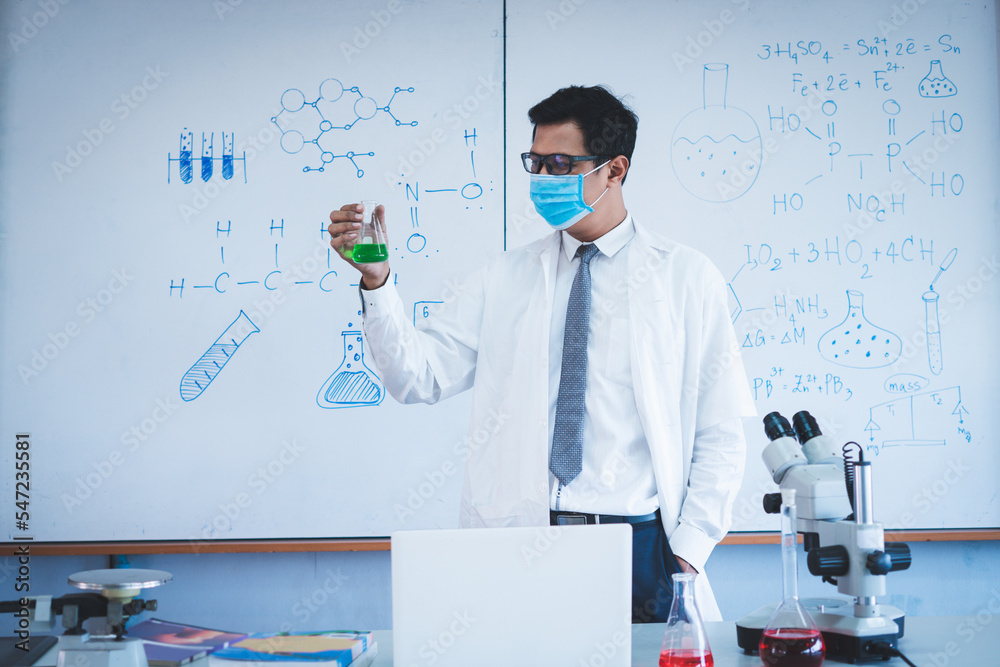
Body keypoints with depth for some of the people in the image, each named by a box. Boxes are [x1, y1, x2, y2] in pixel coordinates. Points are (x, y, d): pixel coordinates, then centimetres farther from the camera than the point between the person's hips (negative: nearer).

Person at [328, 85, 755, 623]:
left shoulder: (686, 277, 5)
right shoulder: (504, 278, 11)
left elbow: (721, 436, 4)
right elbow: (419, 376, 1)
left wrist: (688, 553, -5)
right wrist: (376, 279, -13)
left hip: (635, 545, -1)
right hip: (513, 545, 1)